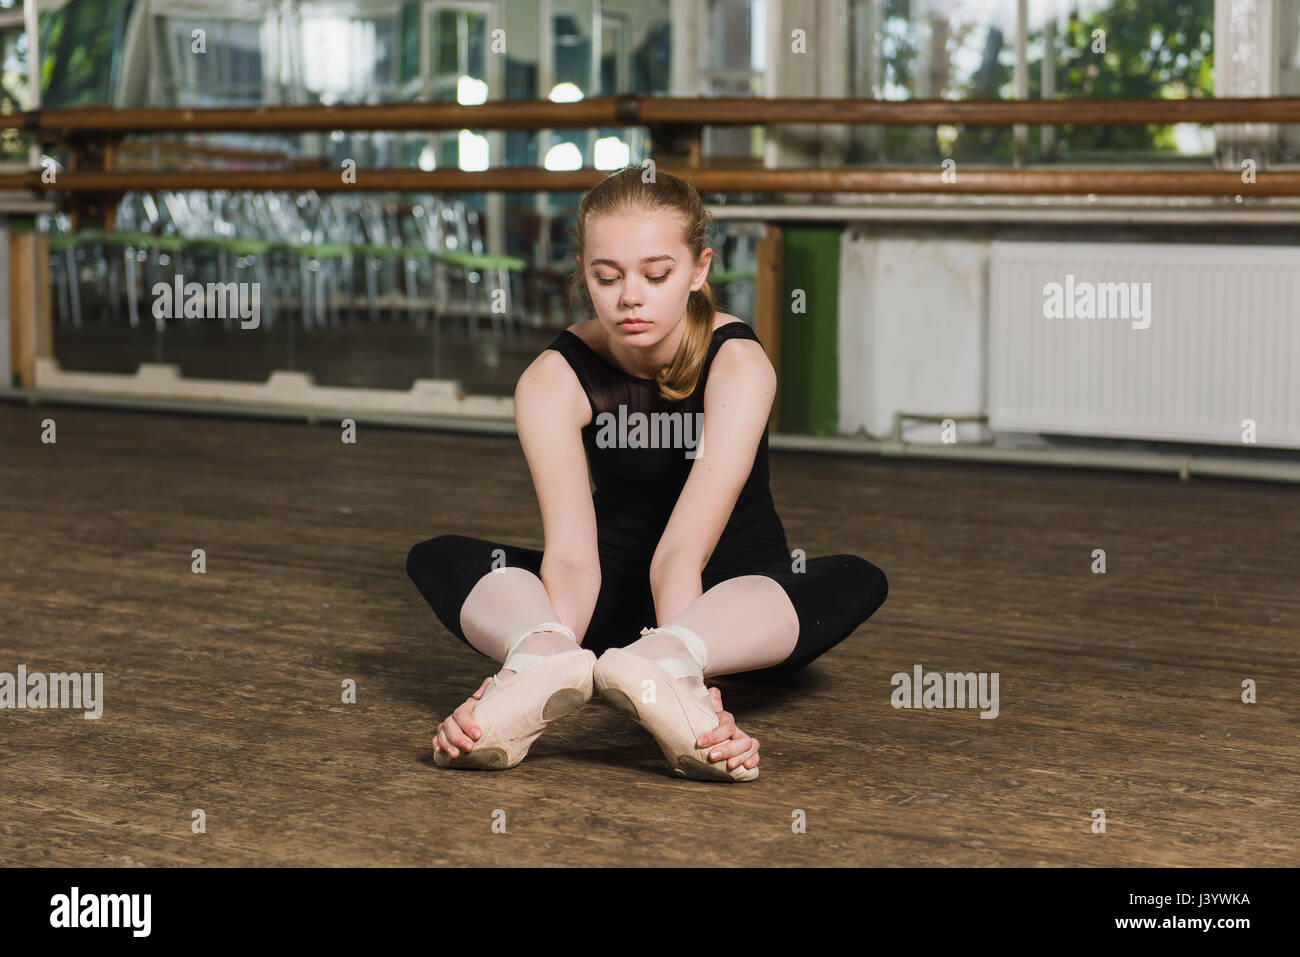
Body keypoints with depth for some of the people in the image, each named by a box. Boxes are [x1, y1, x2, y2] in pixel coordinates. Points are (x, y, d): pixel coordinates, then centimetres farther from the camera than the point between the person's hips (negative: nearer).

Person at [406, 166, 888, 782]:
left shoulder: (737, 364, -22)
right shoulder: (554, 379, -16)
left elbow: (682, 552, -34)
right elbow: (571, 557, -28)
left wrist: (673, 659, -51)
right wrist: (546, 662, -47)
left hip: (731, 595, -2)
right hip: (614, 601, 2)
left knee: (857, 582, -34)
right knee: (437, 561, -21)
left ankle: (656, 662, -58)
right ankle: (539, 661, -53)